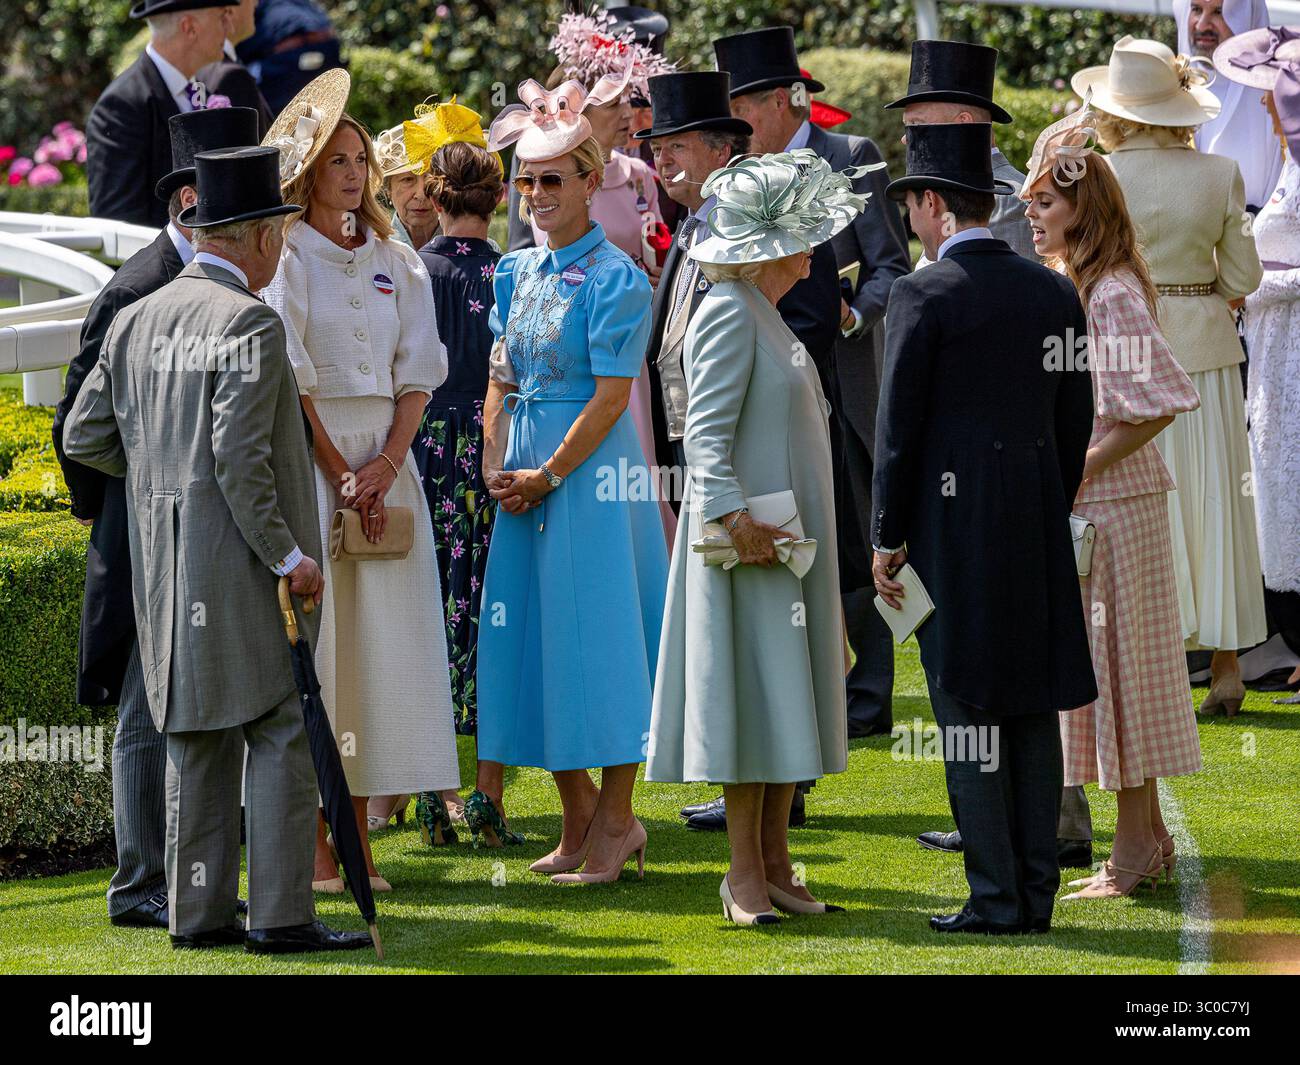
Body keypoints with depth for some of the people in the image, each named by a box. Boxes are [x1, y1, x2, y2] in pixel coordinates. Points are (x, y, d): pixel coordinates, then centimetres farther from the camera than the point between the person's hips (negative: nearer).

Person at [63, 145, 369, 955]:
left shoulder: (136, 320, 11)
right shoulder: (251, 324, -12)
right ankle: (281, 916, -7)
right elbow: (239, 453, -19)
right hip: (240, 561, -8)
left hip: (164, 558, 8)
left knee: (197, 737, 11)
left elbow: (84, 438, 14)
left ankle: (198, 912, 12)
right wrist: (285, 554, -14)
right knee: (280, 734, -4)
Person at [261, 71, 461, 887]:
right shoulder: (286, 258, -2)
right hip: (305, 460, -5)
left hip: (384, 460, 5)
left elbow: (418, 374, 8)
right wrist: (340, 472, -10)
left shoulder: (397, 262, 13)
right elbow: (289, 381, -7)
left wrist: (386, 462, -7)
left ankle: (357, 838, 4)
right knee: (316, 631, -6)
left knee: (383, 635, 1)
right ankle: (312, 843, -4)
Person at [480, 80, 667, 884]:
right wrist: (496, 466, 1)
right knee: (537, 636, 8)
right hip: (527, 473, 7)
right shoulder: (520, 272, 12)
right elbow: (502, 379, 14)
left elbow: (611, 396, -12)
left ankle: (617, 818, 2)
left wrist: (549, 475, -12)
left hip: (591, 470, -7)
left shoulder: (615, 278, -9)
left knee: (594, 629, -6)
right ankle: (579, 817, 17)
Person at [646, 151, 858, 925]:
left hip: (791, 541, 10)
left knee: (787, 699, 10)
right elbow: (706, 433, -19)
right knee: (753, 698, -6)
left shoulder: (766, 316, 17)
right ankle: (747, 874, -2)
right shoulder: (731, 314, -12)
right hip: (749, 541, -10)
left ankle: (775, 867, 14)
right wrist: (734, 516, -29)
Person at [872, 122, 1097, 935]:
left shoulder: (925, 295, -9)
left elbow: (899, 427, -9)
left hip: (954, 524, -6)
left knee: (969, 708, -3)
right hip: (1039, 524, 6)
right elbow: (1077, 422, 11)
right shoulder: (1056, 293, 8)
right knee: (1035, 706, 9)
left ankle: (995, 897, -4)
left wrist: (888, 539, -2)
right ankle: (1037, 892, 11)